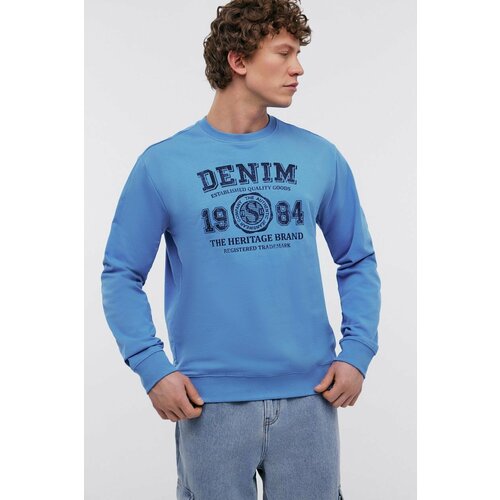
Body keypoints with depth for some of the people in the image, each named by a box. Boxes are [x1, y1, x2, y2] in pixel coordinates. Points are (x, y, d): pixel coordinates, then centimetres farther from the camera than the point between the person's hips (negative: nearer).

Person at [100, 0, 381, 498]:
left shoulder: (320, 157, 4)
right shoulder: (163, 164, -3)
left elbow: (358, 261, 11)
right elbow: (121, 274, 1)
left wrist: (357, 352, -1)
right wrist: (152, 367, -9)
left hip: (309, 399, 2)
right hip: (210, 404, -2)